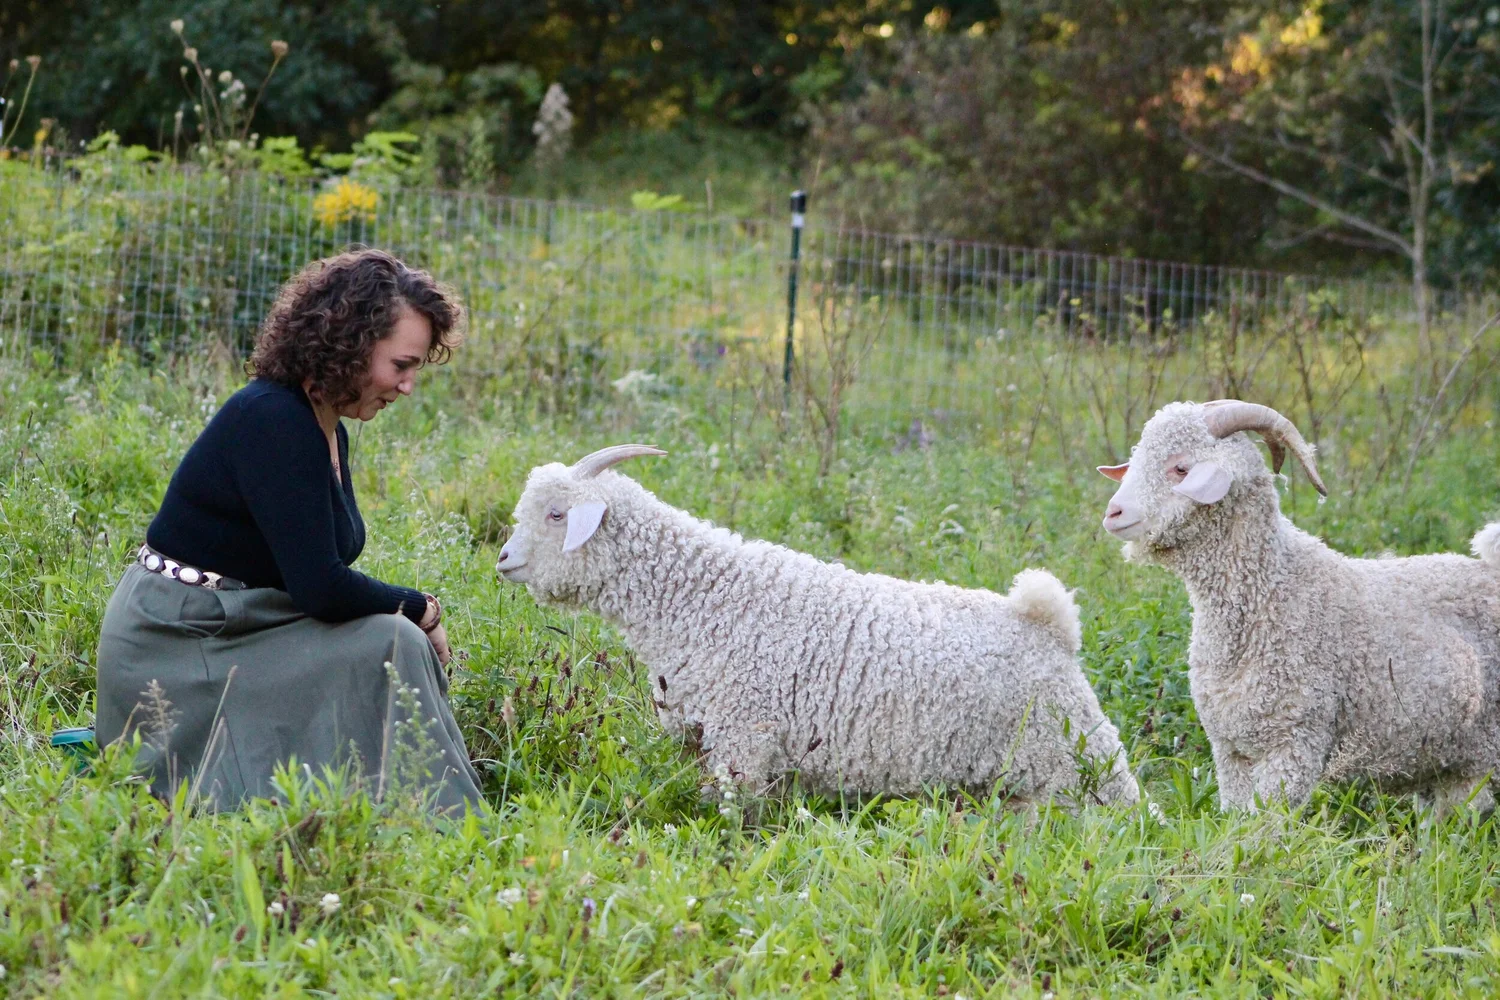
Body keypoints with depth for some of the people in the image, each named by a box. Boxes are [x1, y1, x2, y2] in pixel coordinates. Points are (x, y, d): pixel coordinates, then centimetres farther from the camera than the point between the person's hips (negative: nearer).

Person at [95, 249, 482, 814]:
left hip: (227, 636, 10)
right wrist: (421, 611, -10)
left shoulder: (326, 430, 10)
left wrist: (412, 614, -4)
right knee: (391, 645, -20)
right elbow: (320, 589, -26)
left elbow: (316, 581, 12)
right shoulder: (272, 420, -21)